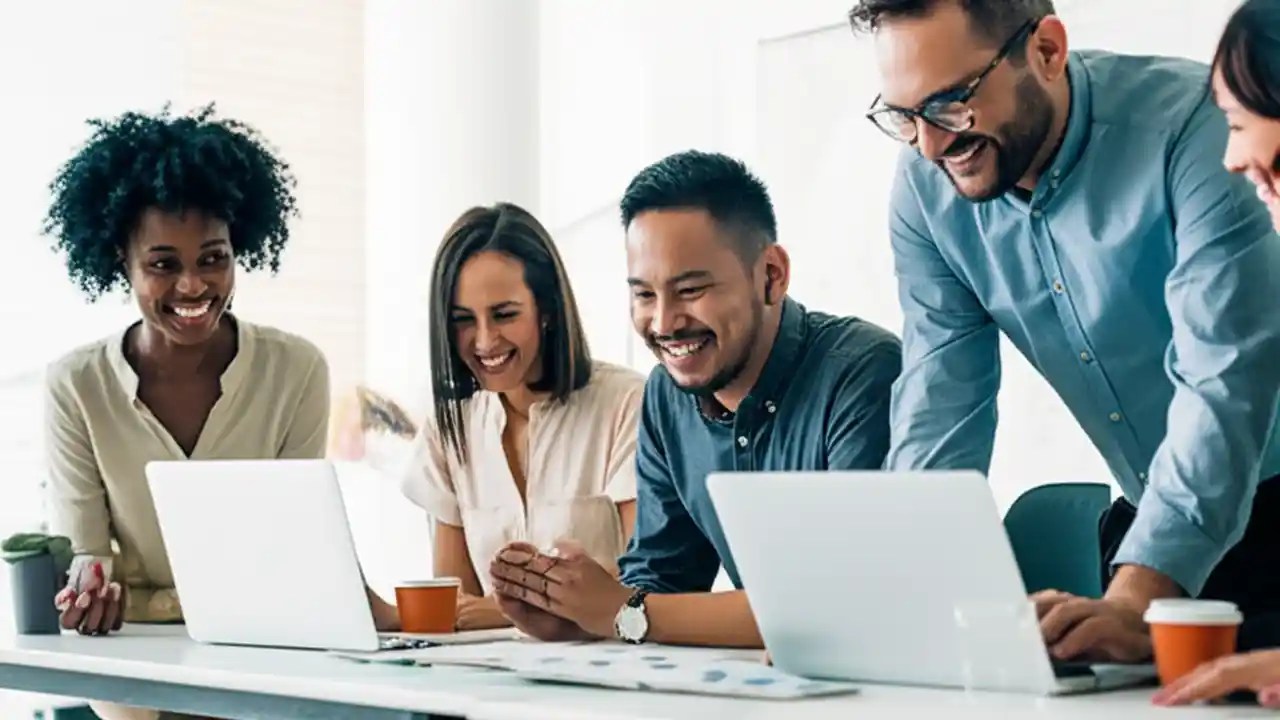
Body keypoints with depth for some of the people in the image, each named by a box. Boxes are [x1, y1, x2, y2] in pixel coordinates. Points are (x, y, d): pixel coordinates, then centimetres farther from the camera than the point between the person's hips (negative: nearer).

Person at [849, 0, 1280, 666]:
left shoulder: (1191, 125, -21)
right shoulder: (927, 190, -4)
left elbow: (1224, 384, -28)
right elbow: (940, 408, -5)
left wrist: (1136, 604, -37)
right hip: (1149, 520, 5)